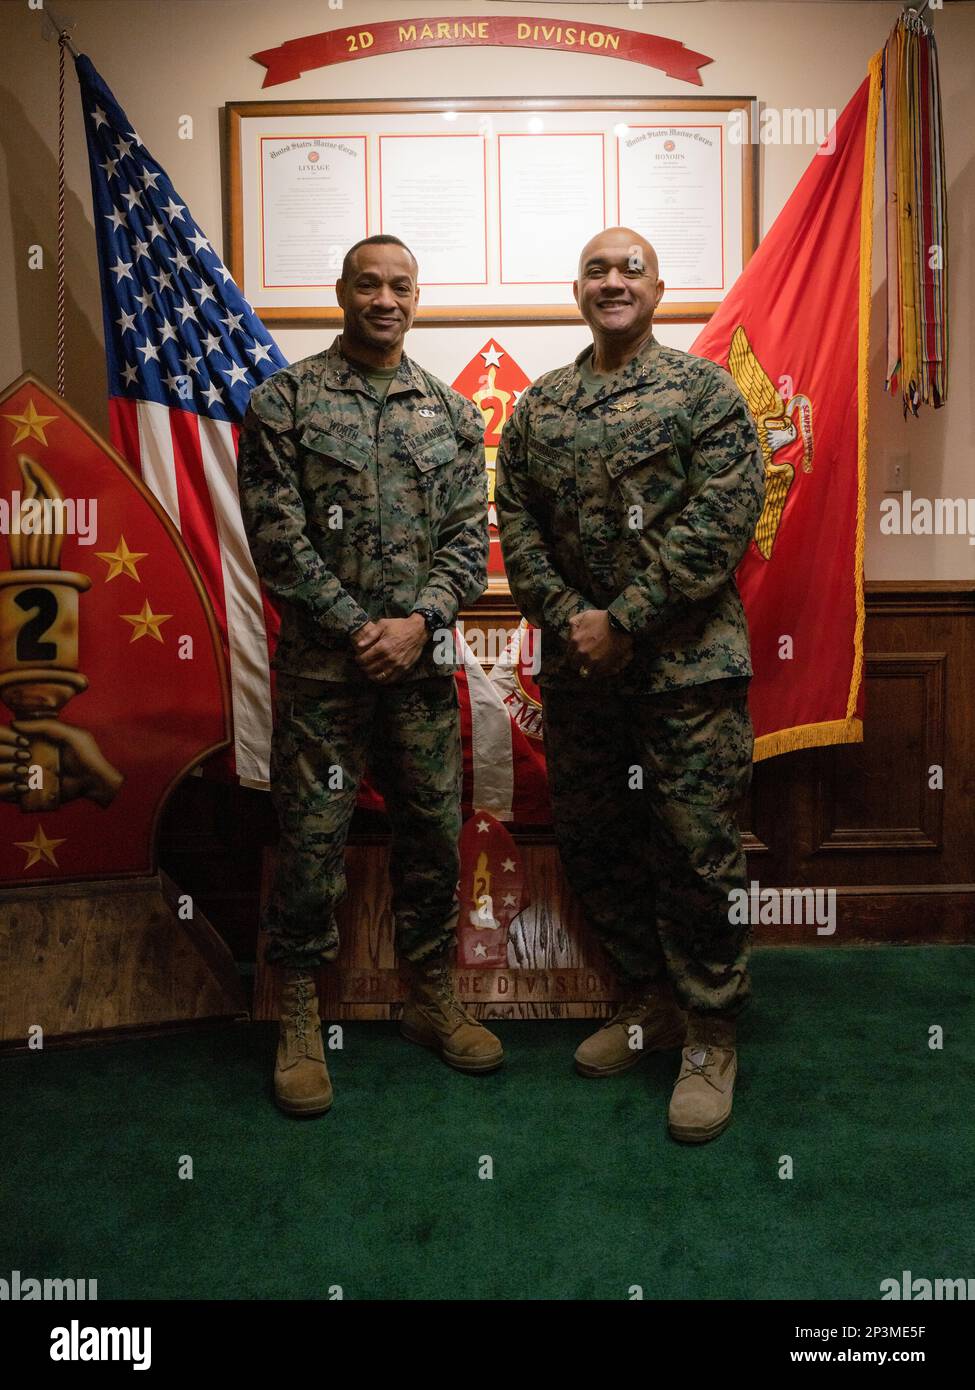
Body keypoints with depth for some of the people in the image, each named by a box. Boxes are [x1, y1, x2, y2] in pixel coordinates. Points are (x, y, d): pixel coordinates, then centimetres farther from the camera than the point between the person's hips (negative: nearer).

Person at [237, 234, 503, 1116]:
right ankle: (300, 1020, 19)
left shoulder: (452, 412, 10)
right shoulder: (286, 401, 0)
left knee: (434, 834, 10)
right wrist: (359, 628, -13)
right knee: (313, 842, 2)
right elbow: (277, 535, -7)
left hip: (424, 664, 4)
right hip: (322, 665, -3)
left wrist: (419, 623, -11)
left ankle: (432, 999, 29)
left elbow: (470, 536, 4)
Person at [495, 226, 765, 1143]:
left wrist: (624, 622, -15)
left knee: (695, 847, -1)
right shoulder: (538, 404, 13)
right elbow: (514, 518, 7)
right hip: (574, 663, 5)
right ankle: (649, 999, 33)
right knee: (589, 841, 12)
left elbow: (723, 518, -10)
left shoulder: (704, 389, 0)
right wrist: (565, 618, -8)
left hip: (686, 664, -4)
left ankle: (710, 1035, 18)